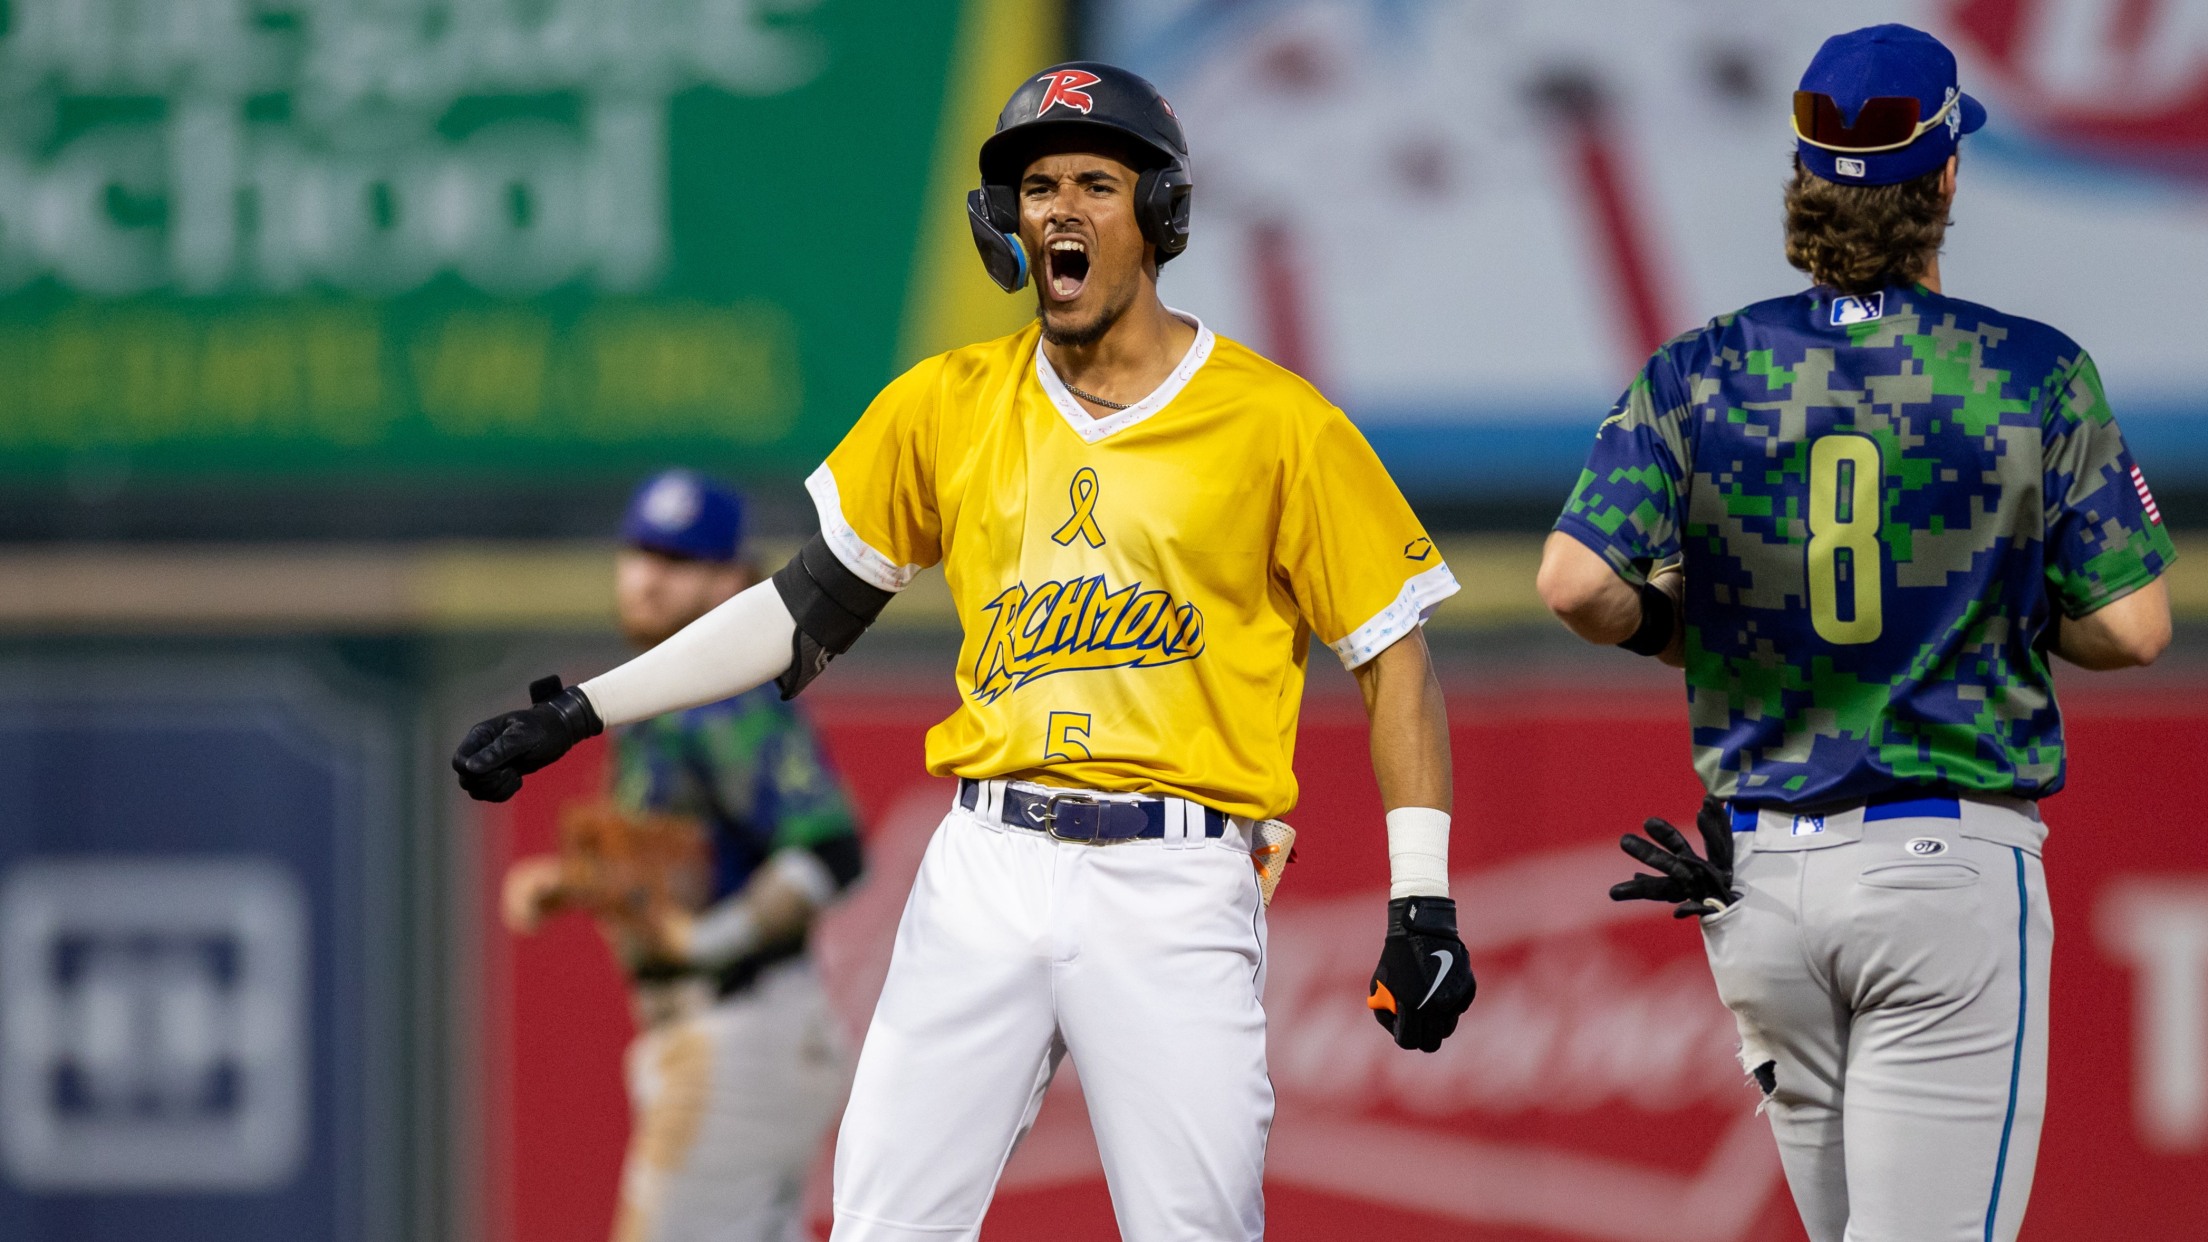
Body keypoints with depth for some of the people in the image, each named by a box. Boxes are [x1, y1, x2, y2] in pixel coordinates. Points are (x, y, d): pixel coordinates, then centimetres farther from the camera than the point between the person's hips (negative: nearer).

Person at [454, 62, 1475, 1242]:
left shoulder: (1277, 424, -1)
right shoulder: (948, 407, 10)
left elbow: (1394, 655, 2)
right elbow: (806, 612, 17)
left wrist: (1423, 905, -7)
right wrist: (578, 713, 12)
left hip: (1173, 891, -3)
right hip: (983, 877, 3)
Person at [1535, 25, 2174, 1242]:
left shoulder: (1699, 374, 0)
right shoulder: (2035, 376, -4)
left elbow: (1576, 584, -10)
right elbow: (2132, 627, -4)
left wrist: (1678, 630, 11)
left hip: (1761, 872, 4)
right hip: (1955, 864, -4)